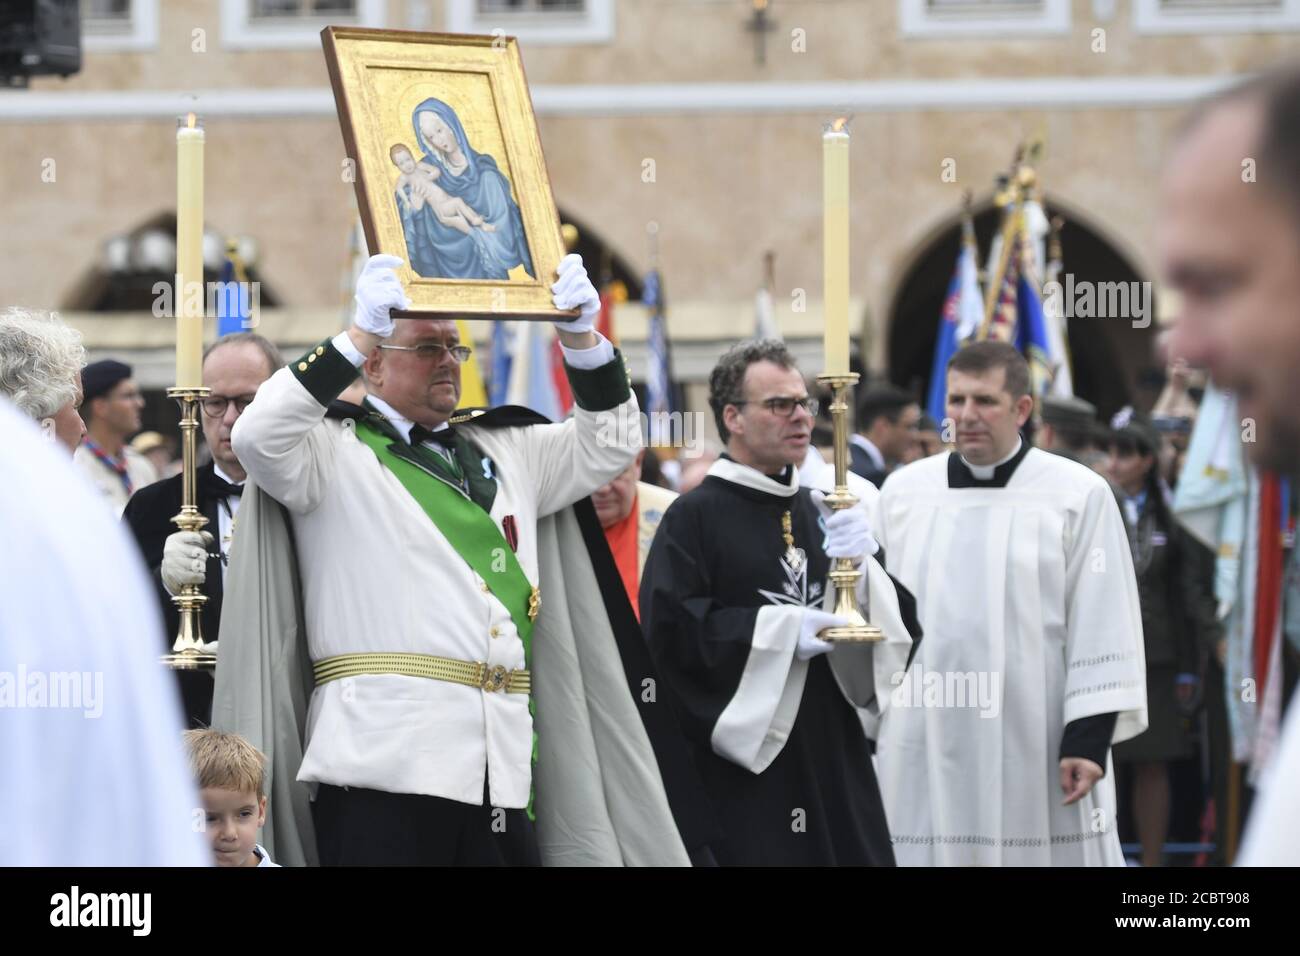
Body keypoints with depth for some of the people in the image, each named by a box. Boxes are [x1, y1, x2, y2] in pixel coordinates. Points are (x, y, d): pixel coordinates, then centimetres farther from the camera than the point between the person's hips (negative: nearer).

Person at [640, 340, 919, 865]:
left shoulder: (818, 514, 16)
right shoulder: (694, 517, -4)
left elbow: (896, 622, 11)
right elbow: (668, 631, -15)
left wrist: (859, 566, -8)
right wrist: (778, 630, -16)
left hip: (834, 757, 6)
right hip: (742, 767, -6)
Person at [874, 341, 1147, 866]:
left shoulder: (1078, 494, -1)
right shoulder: (902, 492, 8)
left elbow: (1103, 627, -3)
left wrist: (1089, 740, -9)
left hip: (1038, 748, -3)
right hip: (924, 752, 3)